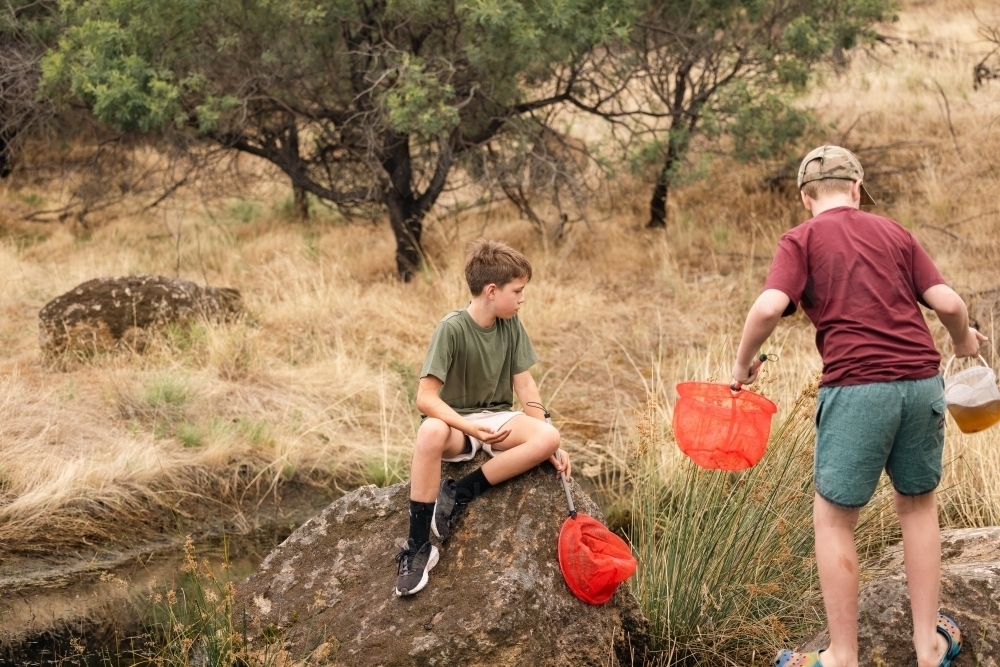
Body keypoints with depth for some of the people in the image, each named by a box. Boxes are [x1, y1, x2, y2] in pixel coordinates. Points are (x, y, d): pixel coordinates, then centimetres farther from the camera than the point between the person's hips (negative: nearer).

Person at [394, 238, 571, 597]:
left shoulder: (511, 325, -1)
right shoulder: (453, 328, -18)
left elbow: (524, 383, 2)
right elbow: (426, 398, -22)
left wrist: (549, 443, -7)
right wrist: (472, 428, -35)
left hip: (498, 419, 5)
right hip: (456, 421, -5)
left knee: (547, 436, -26)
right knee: (431, 432, -40)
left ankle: (461, 491, -20)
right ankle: (418, 545, -32)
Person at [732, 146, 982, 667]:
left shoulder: (802, 239, 4)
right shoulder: (894, 233, 14)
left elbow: (769, 307, -12)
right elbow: (948, 303, 7)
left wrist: (742, 362, 4)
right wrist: (963, 342, 27)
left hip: (858, 387, -4)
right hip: (922, 380, 4)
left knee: (834, 519, 10)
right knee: (917, 506, 22)